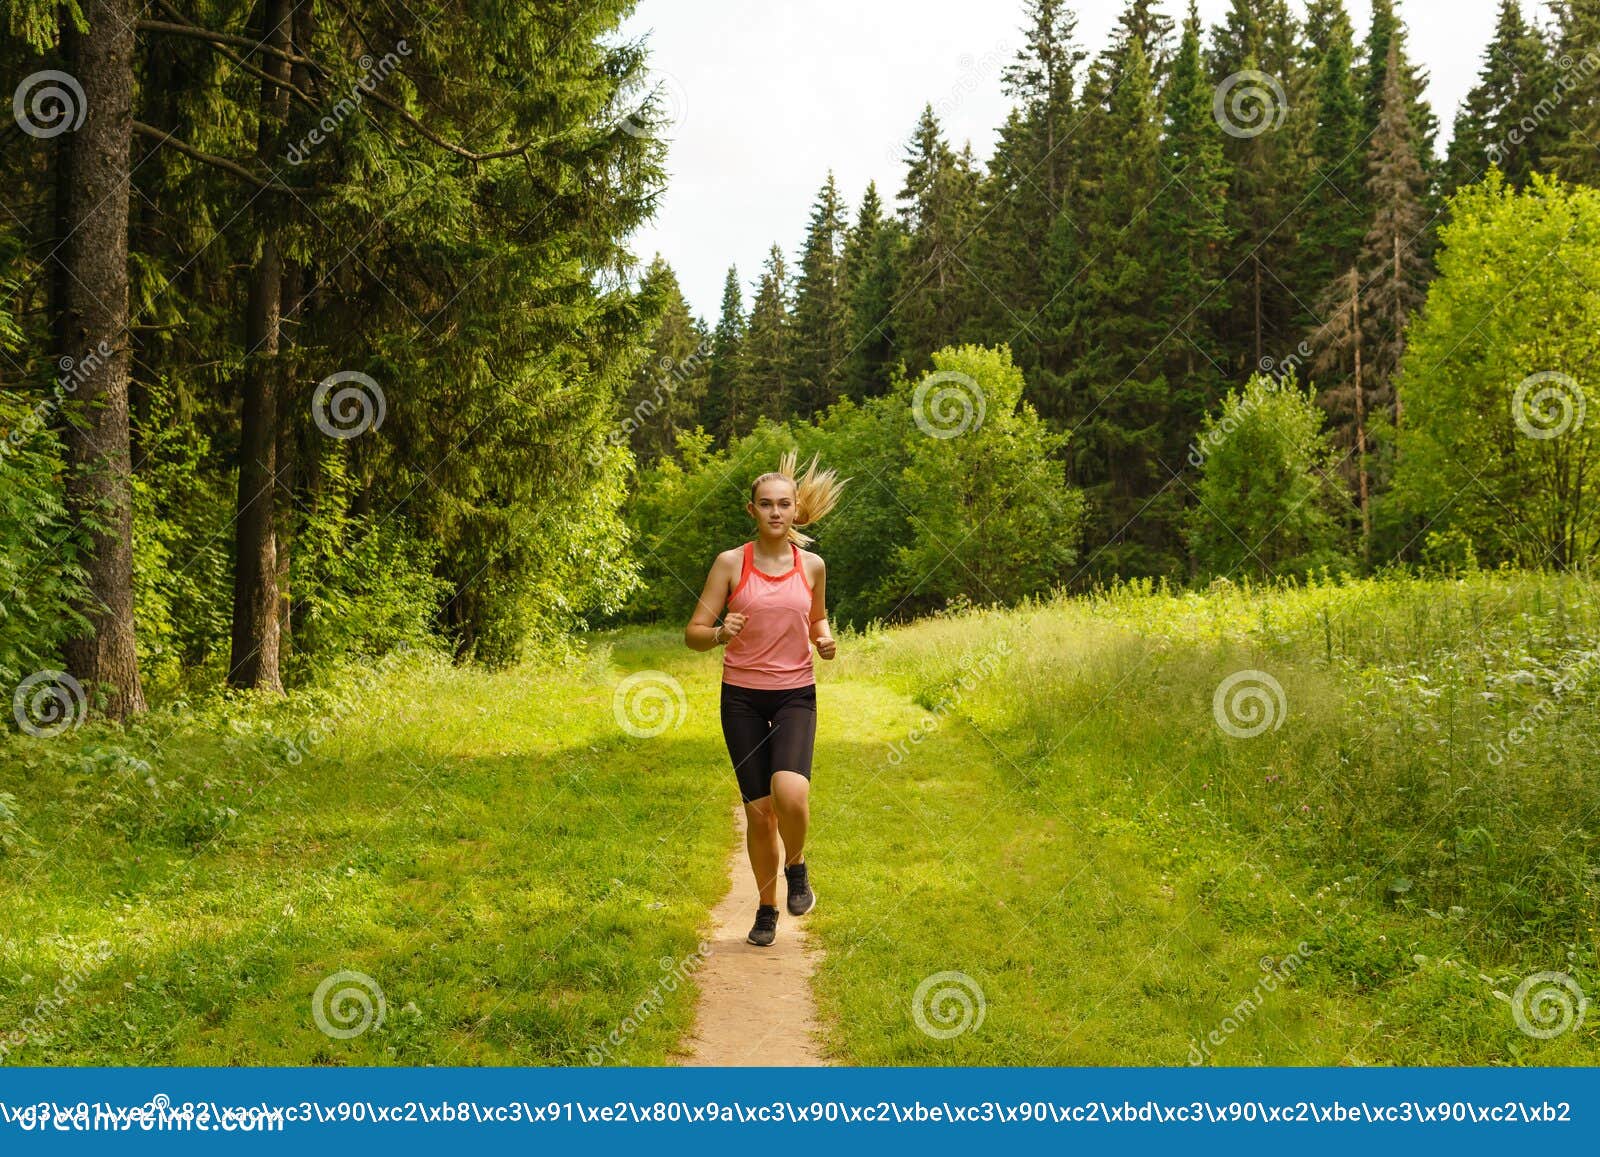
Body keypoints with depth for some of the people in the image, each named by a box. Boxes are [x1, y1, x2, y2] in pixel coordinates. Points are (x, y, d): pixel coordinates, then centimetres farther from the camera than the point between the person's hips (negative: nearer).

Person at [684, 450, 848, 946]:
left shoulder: (811, 565, 3)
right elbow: (693, 633, -3)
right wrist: (720, 633, -25)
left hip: (796, 694, 0)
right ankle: (767, 908, 23)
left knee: (791, 792, -24)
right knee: (758, 809, 1)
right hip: (742, 696, 0)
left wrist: (824, 639, -2)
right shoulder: (730, 563, -3)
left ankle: (797, 867, 7)